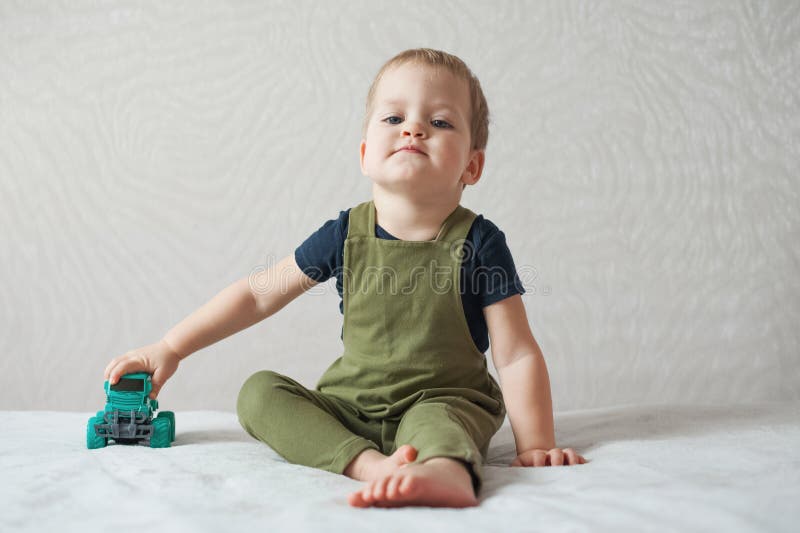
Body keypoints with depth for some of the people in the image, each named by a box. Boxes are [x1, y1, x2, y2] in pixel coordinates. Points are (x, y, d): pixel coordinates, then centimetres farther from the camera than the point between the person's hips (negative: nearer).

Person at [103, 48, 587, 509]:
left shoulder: (478, 243, -11)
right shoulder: (346, 234, -3)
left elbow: (519, 356, -8)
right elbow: (257, 294, 5)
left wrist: (536, 445, -15)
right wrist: (169, 349, 2)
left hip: (447, 402, -4)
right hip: (351, 404, 5)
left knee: (433, 421, -36)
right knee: (259, 391, -14)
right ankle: (369, 464, -35)